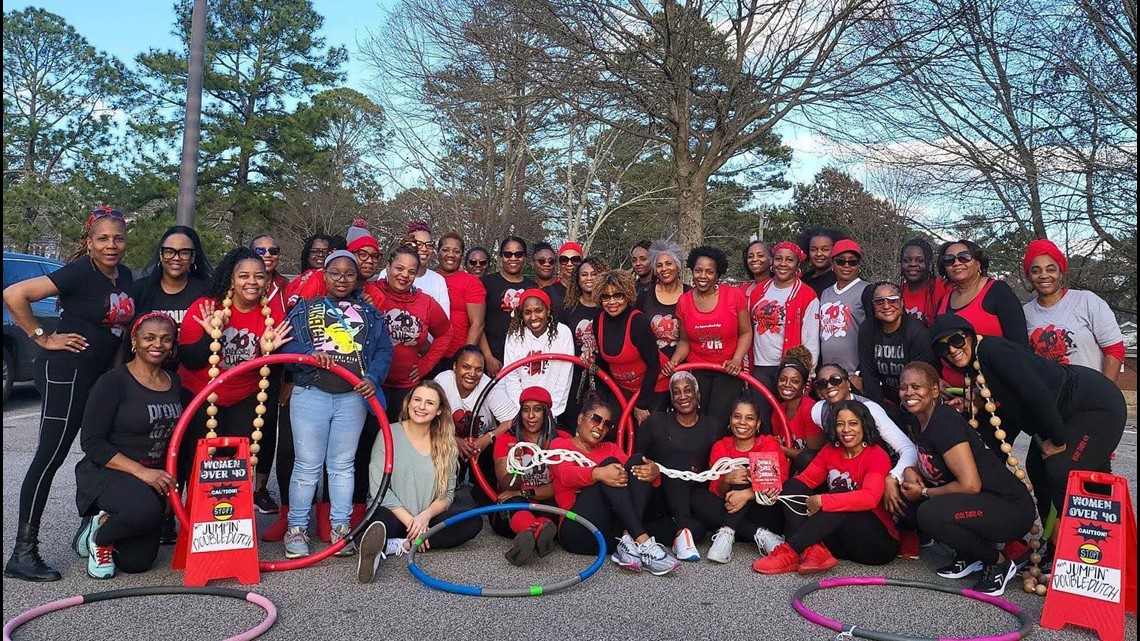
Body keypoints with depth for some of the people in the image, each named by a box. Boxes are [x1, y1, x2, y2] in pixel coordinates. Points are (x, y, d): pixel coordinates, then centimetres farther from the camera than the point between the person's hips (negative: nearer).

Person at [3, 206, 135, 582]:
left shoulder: (125, 276, 8)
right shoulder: (79, 272, -14)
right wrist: (43, 339, -14)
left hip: (100, 375, 8)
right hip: (67, 372, -8)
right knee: (49, 458, -5)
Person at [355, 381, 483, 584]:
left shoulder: (447, 445, 7)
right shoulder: (390, 434, -3)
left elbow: (447, 495, 4)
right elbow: (379, 487, -9)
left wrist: (426, 515, -18)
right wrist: (410, 521, -18)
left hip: (427, 518, 5)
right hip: (393, 515, -5)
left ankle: (396, 546, -27)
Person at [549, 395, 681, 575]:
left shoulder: (611, 449, 27)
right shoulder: (560, 445, 14)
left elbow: (632, 472, 7)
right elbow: (565, 474, -10)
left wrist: (653, 474, -18)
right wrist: (598, 473, -31)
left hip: (613, 533, 4)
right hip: (578, 531, -4)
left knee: (638, 460, -12)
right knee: (609, 463, -22)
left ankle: (629, 542, -30)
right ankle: (643, 542, -36)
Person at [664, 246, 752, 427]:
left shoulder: (734, 295, -6)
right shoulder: (684, 302, 2)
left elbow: (746, 333, 0)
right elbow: (684, 341, 10)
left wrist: (736, 360, -13)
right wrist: (674, 361, -7)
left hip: (728, 371, -2)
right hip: (696, 370, 2)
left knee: (716, 425, -12)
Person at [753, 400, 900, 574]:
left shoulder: (877, 455, -11)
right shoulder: (830, 451, 7)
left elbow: (870, 497, -27)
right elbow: (806, 479, 3)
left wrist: (822, 501, -32)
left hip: (880, 542, -6)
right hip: (840, 541, 6)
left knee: (840, 494, -31)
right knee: (792, 486, -8)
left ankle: (791, 551, -33)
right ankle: (813, 550, -31)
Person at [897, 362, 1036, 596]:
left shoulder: (944, 421, -21)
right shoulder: (921, 424, 7)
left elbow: (970, 484, -25)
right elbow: (929, 466, 21)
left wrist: (924, 492, -12)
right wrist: (911, 471, -1)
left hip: (1011, 507, -9)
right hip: (982, 503, 9)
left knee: (930, 514, -29)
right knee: (910, 504, 1)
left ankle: (999, 562, -5)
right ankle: (969, 556, 12)